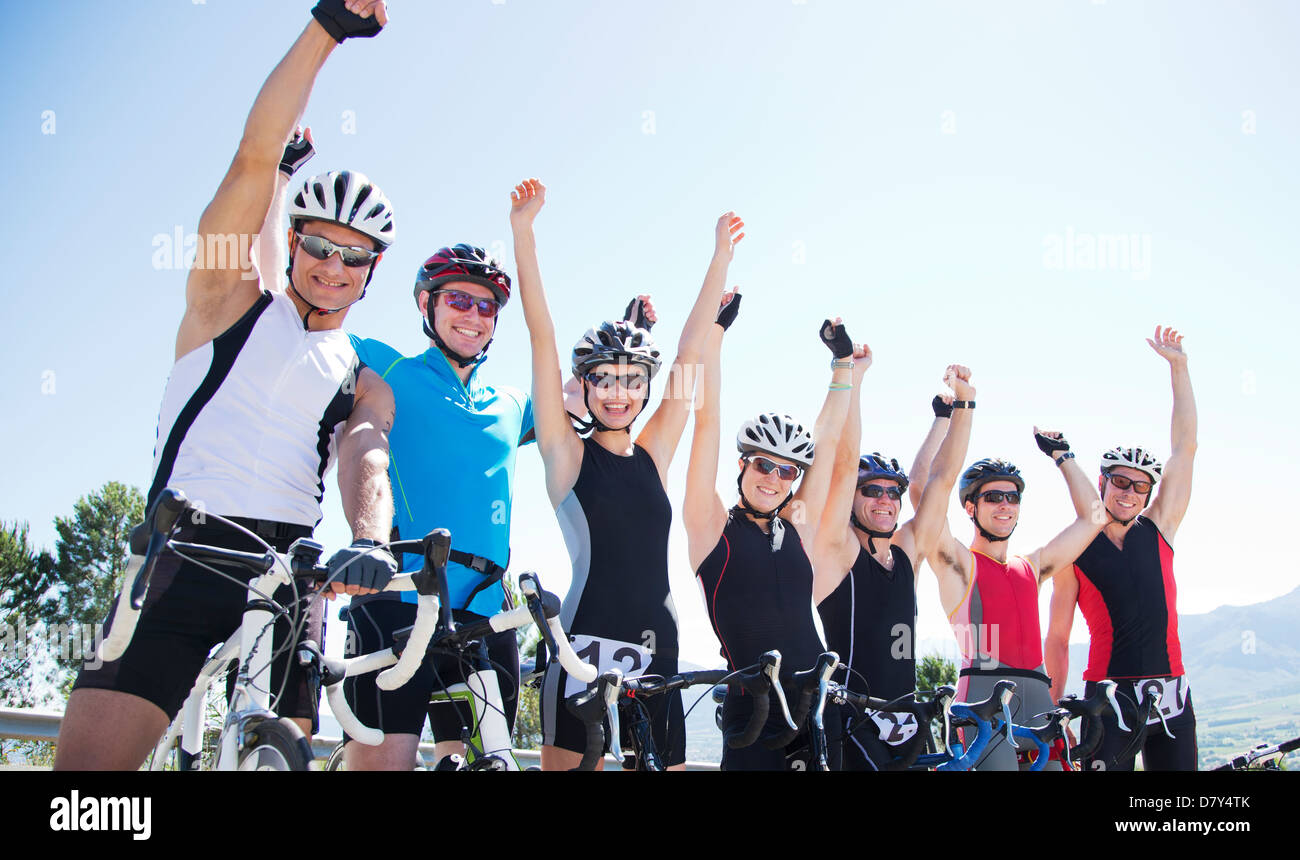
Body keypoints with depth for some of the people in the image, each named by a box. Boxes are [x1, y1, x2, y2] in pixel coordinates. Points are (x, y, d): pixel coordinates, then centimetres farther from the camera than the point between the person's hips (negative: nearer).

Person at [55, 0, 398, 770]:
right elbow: (255, 158, 1)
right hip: (184, 550, -2)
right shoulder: (234, 299, 12)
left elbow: (366, 463, -4)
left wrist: (370, 539, -28)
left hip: (290, 569, 3)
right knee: (91, 757, -13)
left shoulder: (364, 386, 17)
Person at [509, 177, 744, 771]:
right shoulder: (567, 453, 2)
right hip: (585, 641, -4)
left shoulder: (652, 453, 11)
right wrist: (523, 232, -7)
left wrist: (722, 256, 15)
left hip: (654, 644, 4)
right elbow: (542, 338, -3)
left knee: (664, 761, 5)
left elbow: (690, 352, 13)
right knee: (565, 762, -3)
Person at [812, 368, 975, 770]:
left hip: (903, 722, 6)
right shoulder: (839, 551, -3)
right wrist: (852, 375, -13)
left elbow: (944, 478, 12)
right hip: (850, 723, -6)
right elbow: (845, 465, -12)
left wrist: (964, 399, 11)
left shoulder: (907, 552, 12)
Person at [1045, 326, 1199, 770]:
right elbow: (1057, 639, 2)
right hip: (1108, 695, -3)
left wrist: (1178, 366, 3)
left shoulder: (1157, 531, 9)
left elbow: (1185, 448, 5)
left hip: (1170, 693, 3)